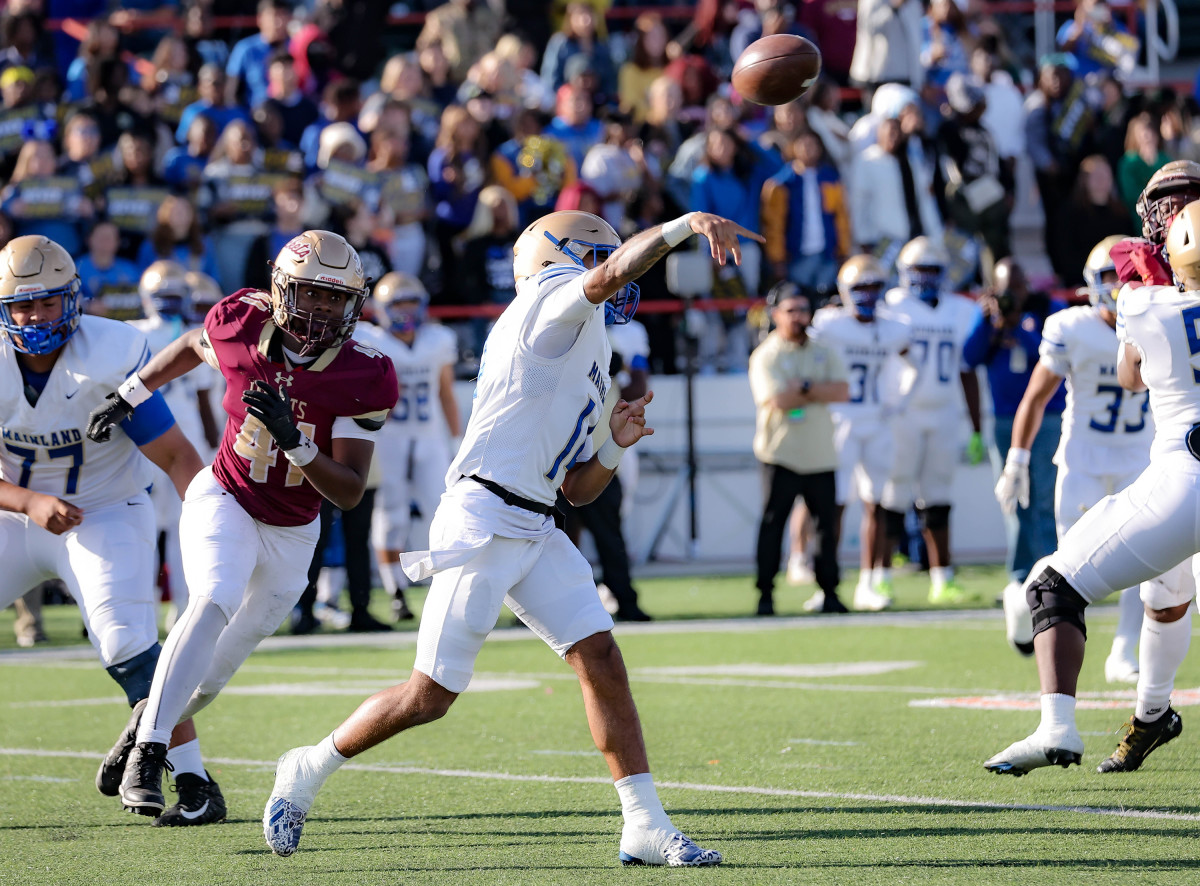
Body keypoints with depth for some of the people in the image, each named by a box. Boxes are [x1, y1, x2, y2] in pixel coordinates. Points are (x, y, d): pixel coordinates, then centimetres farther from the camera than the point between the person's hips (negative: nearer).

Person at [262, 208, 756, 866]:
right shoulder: (553, 297, 0)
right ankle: (308, 771, 14)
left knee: (600, 658, -4)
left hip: (533, 533, 9)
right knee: (432, 696, -5)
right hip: (482, 521, -9)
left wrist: (615, 444, 9)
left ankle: (646, 828, -4)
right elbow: (609, 274, -25)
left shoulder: (587, 362, 24)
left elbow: (579, 490, 25)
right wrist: (681, 225, -32)